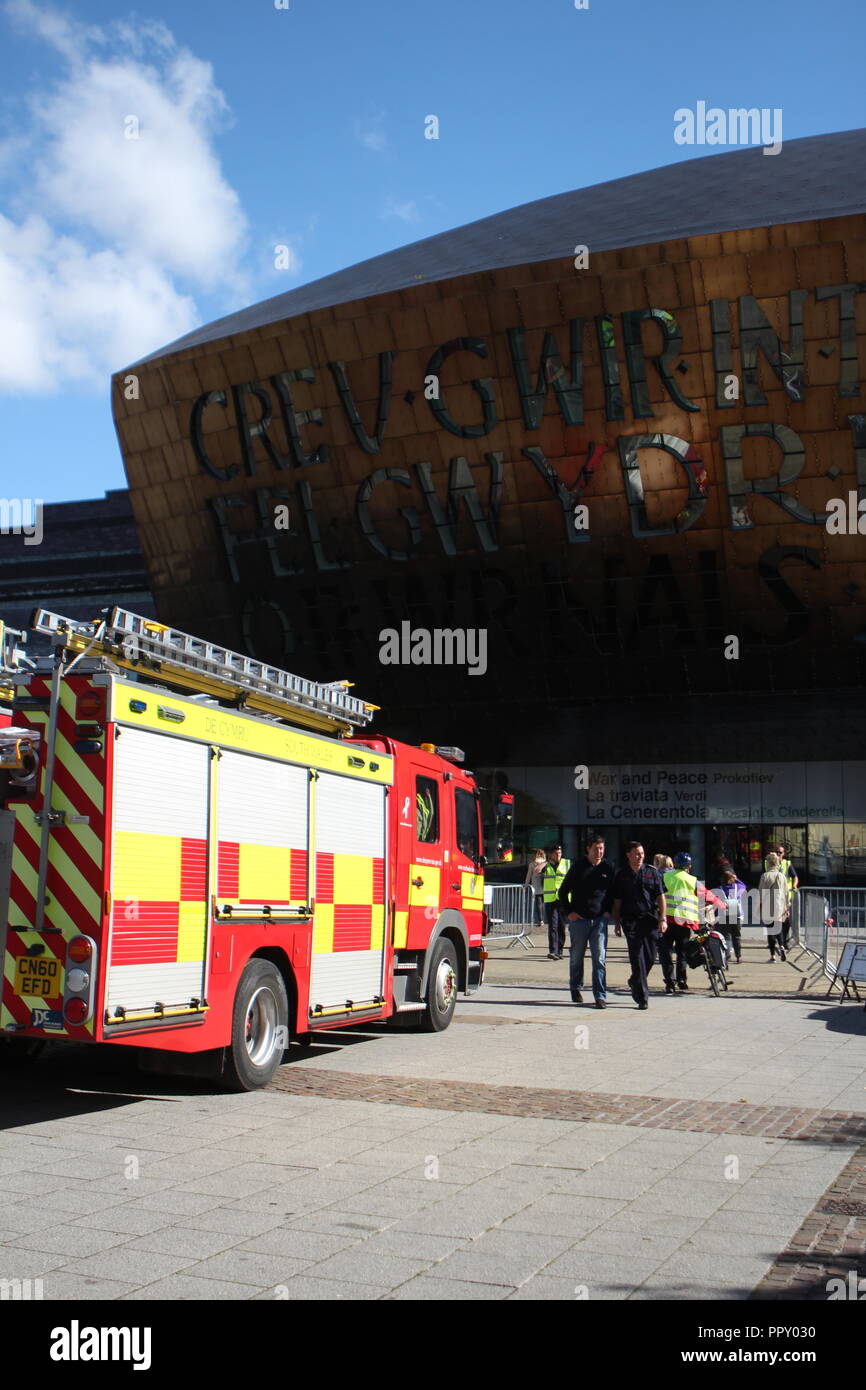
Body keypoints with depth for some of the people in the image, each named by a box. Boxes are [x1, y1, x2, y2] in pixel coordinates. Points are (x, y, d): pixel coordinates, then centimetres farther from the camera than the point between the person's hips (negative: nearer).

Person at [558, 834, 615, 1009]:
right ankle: (575, 988, 31)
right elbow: (563, 891, 5)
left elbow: (613, 891, 18)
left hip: (599, 919, 1)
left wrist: (608, 910, 6)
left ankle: (600, 996, -5)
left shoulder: (608, 867, 4)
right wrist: (568, 912, -3)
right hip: (579, 919, -1)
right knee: (576, 957, 11)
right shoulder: (578, 866, -2)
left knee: (599, 958, -7)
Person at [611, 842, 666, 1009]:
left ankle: (635, 982, 31)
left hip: (650, 919, 2)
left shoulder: (652, 872, 8)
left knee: (650, 956, 3)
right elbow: (617, 901, 8)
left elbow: (661, 896, 7)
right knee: (637, 957, -6)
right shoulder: (621, 875, 6)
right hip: (630, 920, -2)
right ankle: (642, 997, -4)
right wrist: (617, 923, 5)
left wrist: (662, 918, -1)